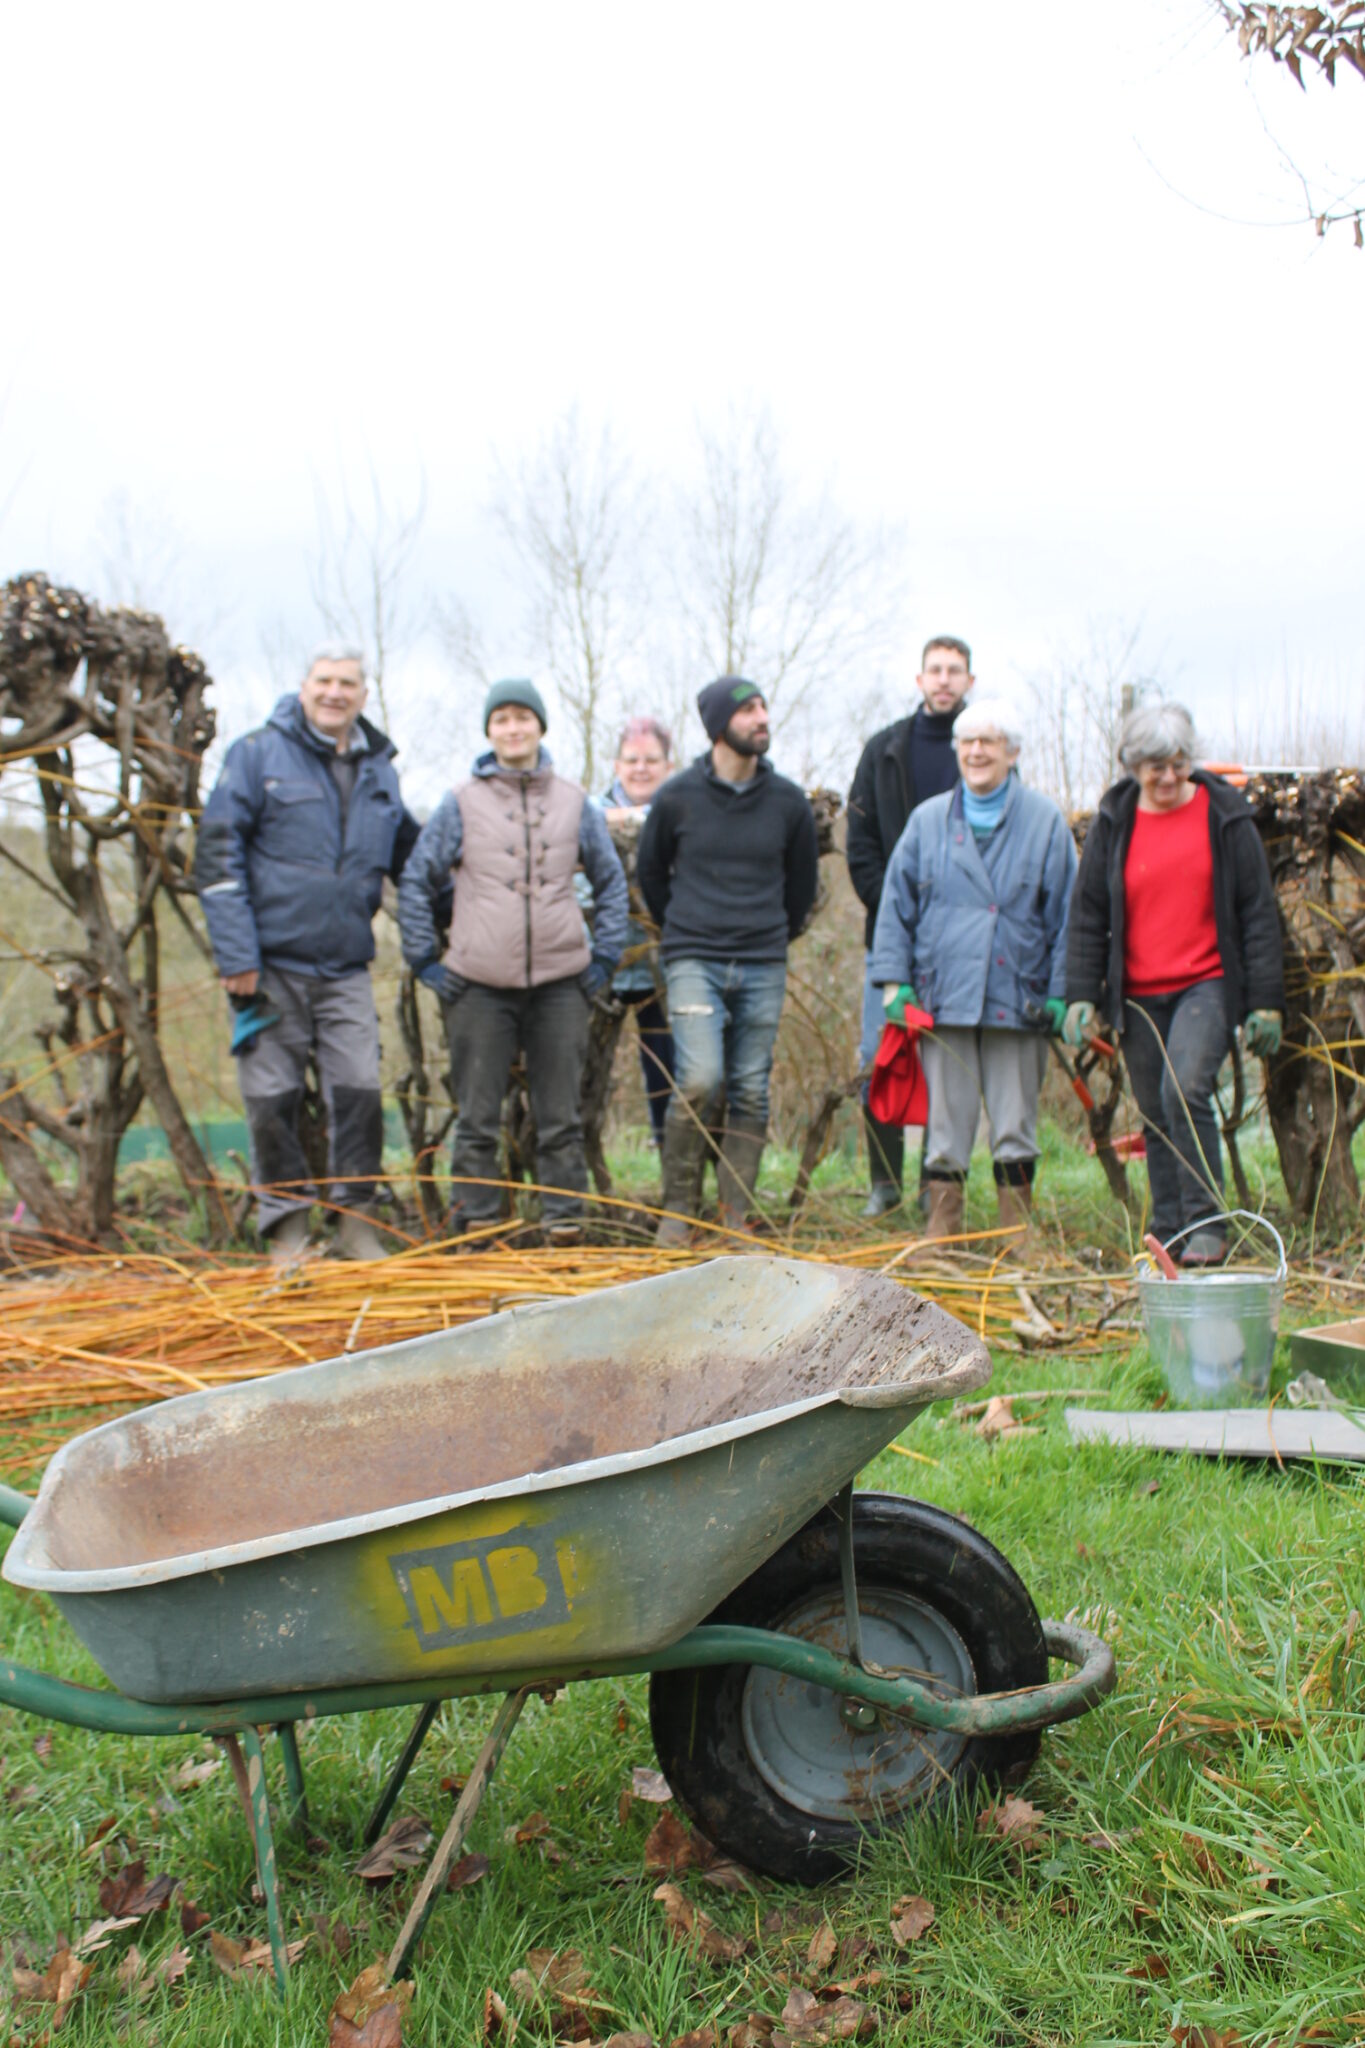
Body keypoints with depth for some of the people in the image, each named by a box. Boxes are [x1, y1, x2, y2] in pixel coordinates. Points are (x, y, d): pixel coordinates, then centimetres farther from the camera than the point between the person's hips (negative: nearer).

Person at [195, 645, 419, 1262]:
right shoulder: (258, 754, -1)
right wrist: (235, 956, -11)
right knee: (272, 1099, 1)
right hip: (270, 962, -3)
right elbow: (217, 853, -5)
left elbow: (413, 859, 24)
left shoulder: (379, 769, 13)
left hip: (346, 967, 3)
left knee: (359, 1090, -3)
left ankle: (356, 1219, 13)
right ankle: (286, 1223, 14)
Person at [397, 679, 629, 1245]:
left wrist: (604, 957, 9)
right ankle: (474, 1223, 10)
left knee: (561, 1115, 6)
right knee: (477, 1117, 2)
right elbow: (416, 882, 9)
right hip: (479, 985, -1)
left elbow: (611, 881, 17)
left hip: (560, 981, 1)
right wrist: (426, 960, 2)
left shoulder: (574, 803, 9)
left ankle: (564, 1219, 14)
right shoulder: (462, 803, 4)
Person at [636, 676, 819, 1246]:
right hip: (694, 962, -3)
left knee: (751, 1093, 3)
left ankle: (735, 1217, 13)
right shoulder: (678, 797, -1)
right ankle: (677, 1209, -1)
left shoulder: (788, 802, 5)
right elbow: (649, 872, 15)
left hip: (763, 968, 3)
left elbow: (802, 882, 20)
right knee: (700, 1080, -17)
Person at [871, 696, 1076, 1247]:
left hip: (1017, 997, -1)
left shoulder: (1044, 821, 4)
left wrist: (1061, 992, 0)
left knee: (1015, 1125, 6)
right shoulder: (928, 820, 9)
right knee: (945, 1121, 5)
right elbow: (896, 902, 10)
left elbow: (1065, 911, 5)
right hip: (943, 995, 1)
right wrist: (894, 979, 3)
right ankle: (941, 1234, 13)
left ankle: (1017, 1236, 17)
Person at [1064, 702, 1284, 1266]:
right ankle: (1169, 1239, 17)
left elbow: (1258, 912, 3)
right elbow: (1088, 914, 9)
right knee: (1156, 1116, 7)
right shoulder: (1113, 822, 6)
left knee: (1185, 1091, -22)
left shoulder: (1225, 816, 1)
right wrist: (1082, 994, -1)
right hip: (1138, 996, 3)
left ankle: (1207, 1226, -11)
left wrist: (1265, 1000, -1)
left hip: (1208, 985, -3)